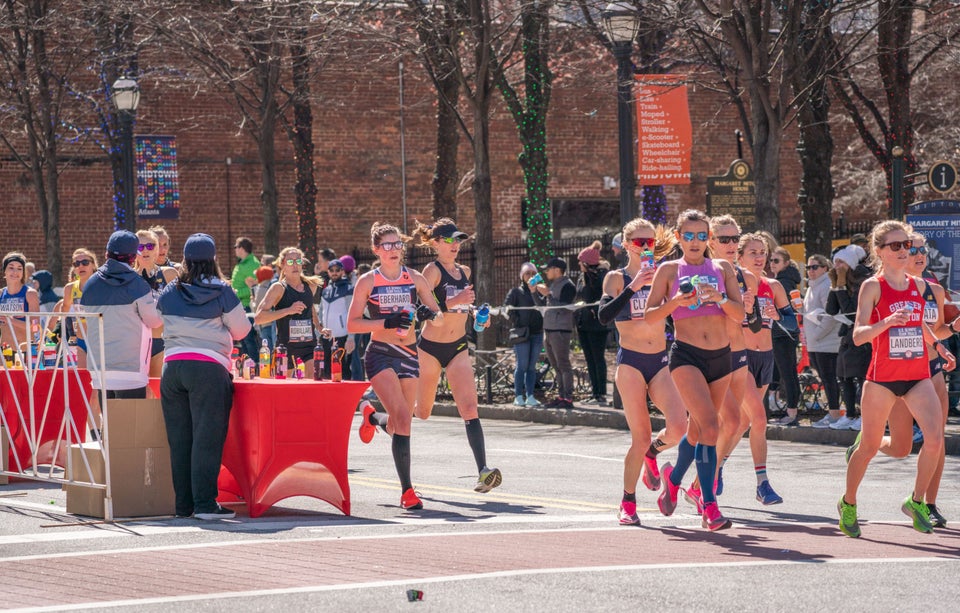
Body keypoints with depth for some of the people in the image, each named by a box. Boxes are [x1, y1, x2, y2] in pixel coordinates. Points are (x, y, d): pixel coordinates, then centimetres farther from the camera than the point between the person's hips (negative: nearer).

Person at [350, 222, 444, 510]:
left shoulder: (415, 278, 6)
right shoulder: (368, 281, -2)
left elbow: (439, 318, 7)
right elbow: (352, 324, -5)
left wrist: (430, 314, -16)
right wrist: (386, 322, -18)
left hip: (409, 354, 4)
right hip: (380, 354, -4)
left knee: (400, 424, 8)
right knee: (402, 417, -20)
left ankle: (372, 416, 46)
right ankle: (407, 490, -18)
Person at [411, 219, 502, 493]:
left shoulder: (464, 272, 11)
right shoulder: (432, 270, -9)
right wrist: (454, 302, -33)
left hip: (458, 347, 4)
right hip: (430, 347, -4)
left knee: (469, 408, -13)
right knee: (422, 412, 10)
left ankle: (483, 471, -25)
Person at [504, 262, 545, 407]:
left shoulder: (538, 291, 15)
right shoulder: (516, 291, 6)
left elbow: (542, 307, -2)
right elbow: (507, 308, -1)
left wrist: (534, 291, -11)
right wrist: (517, 322, -8)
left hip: (537, 333, 4)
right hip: (521, 333, -4)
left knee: (532, 366, 4)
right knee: (522, 365, -7)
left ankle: (530, 396, 6)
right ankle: (518, 396, -4)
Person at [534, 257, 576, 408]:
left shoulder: (567, 286, -10)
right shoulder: (553, 285, 19)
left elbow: (562, 308, -20)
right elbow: (543, 305, 24)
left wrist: (548, 294, -17)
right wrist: (536, 291, 13)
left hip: (560, 331, -9)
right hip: (548, 330, 9)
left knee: (563, 365, -10)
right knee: (556, 366, 10)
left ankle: (568, 399, -11)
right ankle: (561, 396, 13)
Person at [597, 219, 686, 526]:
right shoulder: (617, 278, 0)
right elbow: (604, 316, -15)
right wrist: (632, 288, -24)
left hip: (660, 361, 3)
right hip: (631, 362, -3)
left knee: (678, 426, -18)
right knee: (641, 437, -7)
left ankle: (652, 453, 17)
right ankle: (628, 503, 11)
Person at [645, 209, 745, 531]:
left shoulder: (722, 268, 11)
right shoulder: (669, 270, 5)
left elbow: (739, 314, 3)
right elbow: (649, 317, 1)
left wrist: (719, 298, -16)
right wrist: (675, 302, -16)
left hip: (721, 356, 4)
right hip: (686, 355, -4)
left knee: (698, 429, 15)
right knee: (709, 426, -21)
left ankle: (673, 478, 45)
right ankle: (710, 506, -20)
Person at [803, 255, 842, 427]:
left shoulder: (828, 286, -12)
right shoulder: (811, 287, 19)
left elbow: (830, 316, -19)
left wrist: (817, 334, -16)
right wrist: (807, 335, 16)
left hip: (826, 343, -10)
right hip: (813, 344, 10)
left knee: (829, 378, -8)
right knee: (825, 378, 11)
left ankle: (834, 415, -7)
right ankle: (832, 412, 16)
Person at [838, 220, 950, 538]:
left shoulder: (919, 286, 10)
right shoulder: (873, 286, -7)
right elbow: (858, 335, -16)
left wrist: (936, 343, 17)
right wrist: (887, 322, -31)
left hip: (918, 376, 4)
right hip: (882, 377, -4)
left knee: (935, 437, -16)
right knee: (870, 446, 5)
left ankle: (916, 501, 2)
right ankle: (848, 504, 27)